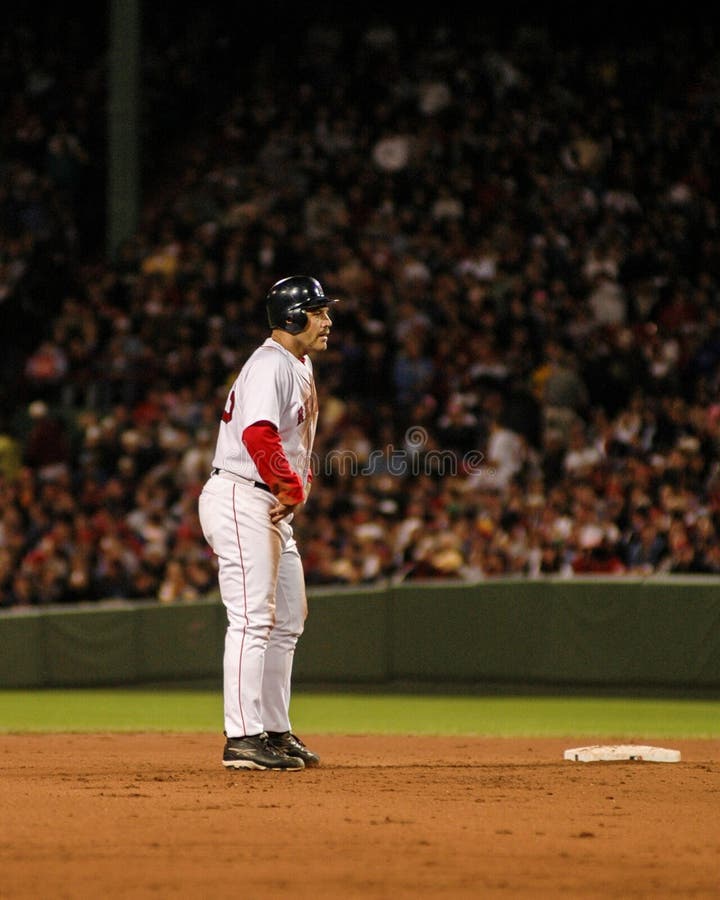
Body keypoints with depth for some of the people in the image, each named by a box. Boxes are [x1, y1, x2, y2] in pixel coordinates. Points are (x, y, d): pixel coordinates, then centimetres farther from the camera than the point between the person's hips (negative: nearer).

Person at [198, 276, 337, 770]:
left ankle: (275, 731, 21)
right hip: (241, 499, -11)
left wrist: (299, 487, 7)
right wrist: (291, 487, -19)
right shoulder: (270, 365, -15)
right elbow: (258, 434, -29)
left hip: (274, 508, 11)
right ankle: (243, 739, -16)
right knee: (253, 618, -14)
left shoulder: (301, 366, 18)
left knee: (287, 618, 14)